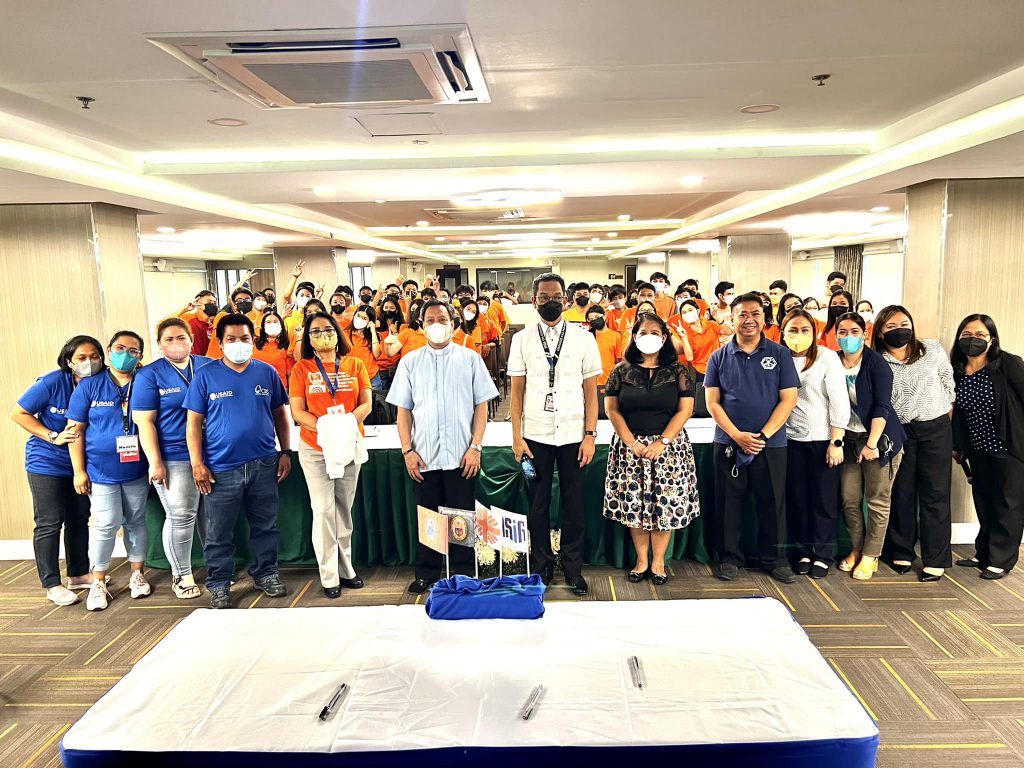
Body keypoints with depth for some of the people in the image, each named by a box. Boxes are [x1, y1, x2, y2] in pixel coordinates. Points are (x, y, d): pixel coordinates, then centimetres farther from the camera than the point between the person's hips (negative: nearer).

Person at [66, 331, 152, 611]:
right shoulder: (89, 386, -2)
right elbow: (76, 430, -1)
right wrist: (79, 471, -5)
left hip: (136, 470, 2)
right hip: (101, 470, -1)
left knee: (136, 521, 11)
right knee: (107, 524, -3)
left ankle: (137, 574, 26)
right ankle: (98, 583, 14)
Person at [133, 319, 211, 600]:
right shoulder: (149, 374, 0)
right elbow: (144, 421, -4)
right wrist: (155, 462, -10)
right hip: (174, 458, -3)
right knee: (180, 517, -2)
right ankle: (181, 576, 14)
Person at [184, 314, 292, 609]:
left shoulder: (267, 373, 6)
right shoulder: (206, 376, -1)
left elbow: (280, 415, 11)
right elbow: (193, 422, -1)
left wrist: (285, 452, 6)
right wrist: (197, 464, -7)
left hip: (263, 465, 2)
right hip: (221, 469, -2)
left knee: (266, 526, 13)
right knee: (219, 533, 7)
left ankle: (266, 575, 29)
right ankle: (218, 585, 23)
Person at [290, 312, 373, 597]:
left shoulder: (355, 365, 5)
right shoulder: (301, 368, 1)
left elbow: (366, 404, 0)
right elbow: (297, 411, -4)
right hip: (315, 448, -2)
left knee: (344, 510, 10)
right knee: (324, 511, -2)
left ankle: (346, 568, 22)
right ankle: (329, 577, 7)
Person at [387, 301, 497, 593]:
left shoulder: (470, 359, 4)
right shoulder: (410, 361, 8)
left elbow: (481, 406, 3)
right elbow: (403, 410, 8)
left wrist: (475, 447, -5)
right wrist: (407, 450, -1)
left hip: (461, 456, -1)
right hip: (423, 457, 1)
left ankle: (463, 575, 19)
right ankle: (426, 574, 24)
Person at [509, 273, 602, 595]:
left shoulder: (584, 338, 2)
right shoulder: (522, 339, 3)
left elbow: (591, 391, 2)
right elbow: (517, 391, 2)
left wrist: (590, 435, -4)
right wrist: (516, 436, -3)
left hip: (573, 434, 0)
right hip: (535, 435, 0)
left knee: (574, 503, 7)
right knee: (538, 503, 8)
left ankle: (573, 566, 23)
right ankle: (542, 566, 24)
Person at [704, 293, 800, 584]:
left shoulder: (780, 354, 2)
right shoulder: (719, 357, 3)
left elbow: (788, 399, -2)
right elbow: (712, 402, 0)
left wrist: (763, 436, -11)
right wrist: (738, 435, -12)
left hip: (771, 445, 0)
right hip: (728, 444, 0)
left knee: (772, 503, 7)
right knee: (729, 502, 7)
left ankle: (774, 558, 24)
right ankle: (729, 557, 21)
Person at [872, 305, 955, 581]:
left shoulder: (932, 349, -2)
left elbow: (948, 380, 10)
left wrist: (946, 408, 13)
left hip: (935, 428, 0)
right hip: (898, 431, 0)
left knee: (934, 494, 2)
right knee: (901, 493, 9)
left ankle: (935, 560, 10)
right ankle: (901, 553, 21)